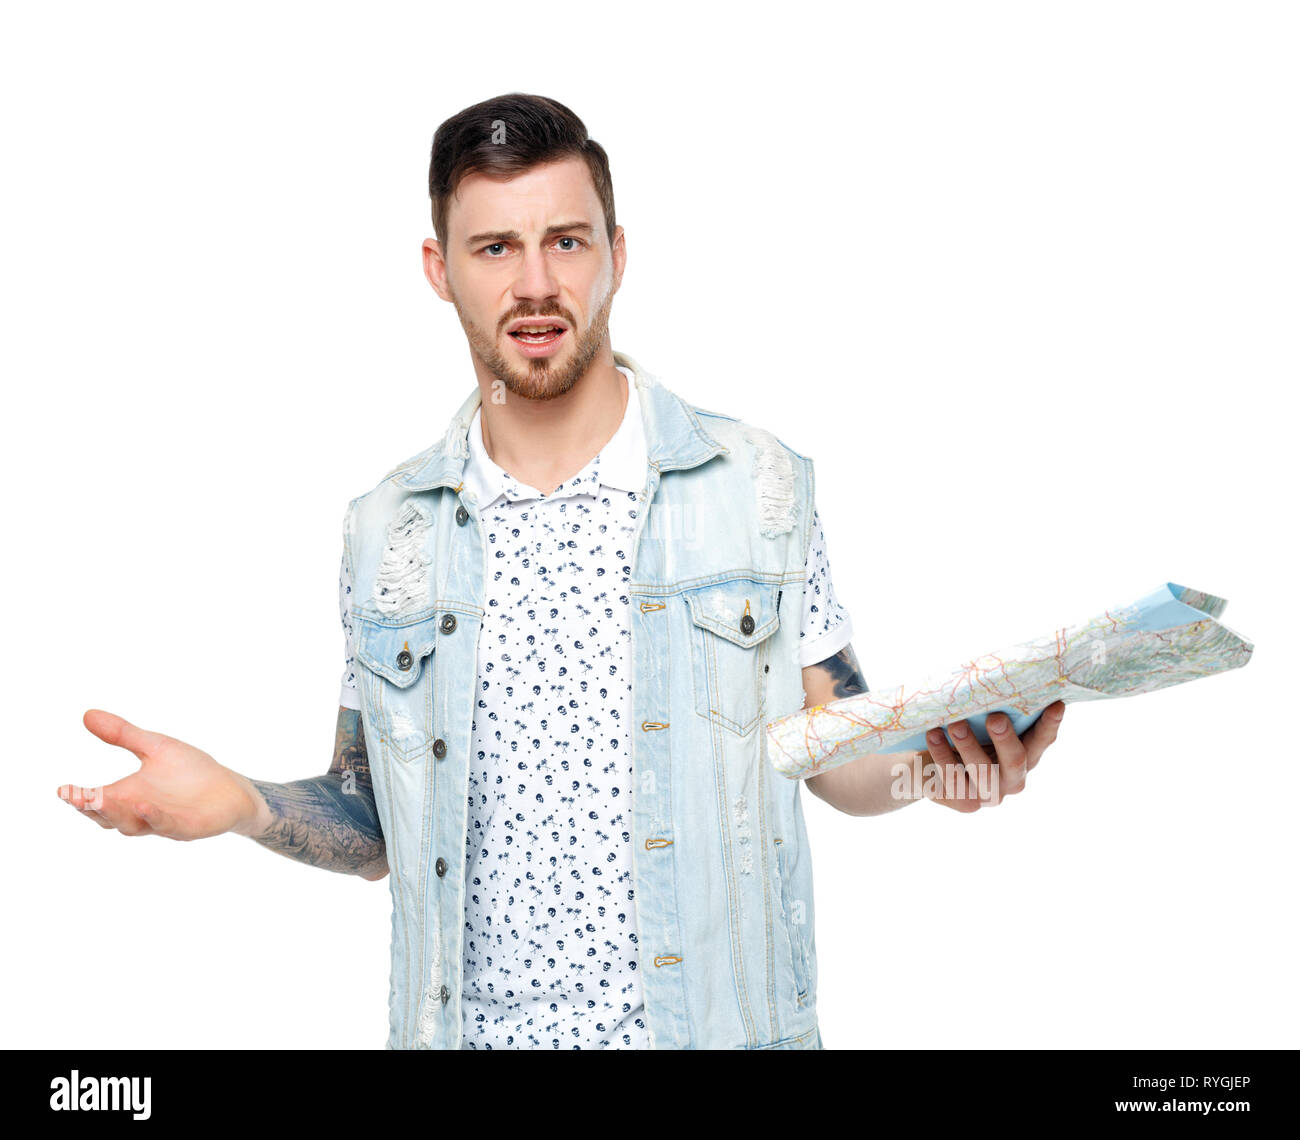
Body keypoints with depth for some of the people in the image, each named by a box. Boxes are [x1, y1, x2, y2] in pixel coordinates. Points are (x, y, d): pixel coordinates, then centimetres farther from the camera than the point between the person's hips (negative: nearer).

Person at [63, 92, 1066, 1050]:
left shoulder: (760, 486, -6)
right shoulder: (385, 530, -1)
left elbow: (833, 754, 0)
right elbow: (380, 825, 6)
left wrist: (931, 762, -19)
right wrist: (246, 803, -11)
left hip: (713, 1023, -1)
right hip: (473, 1027, 2)